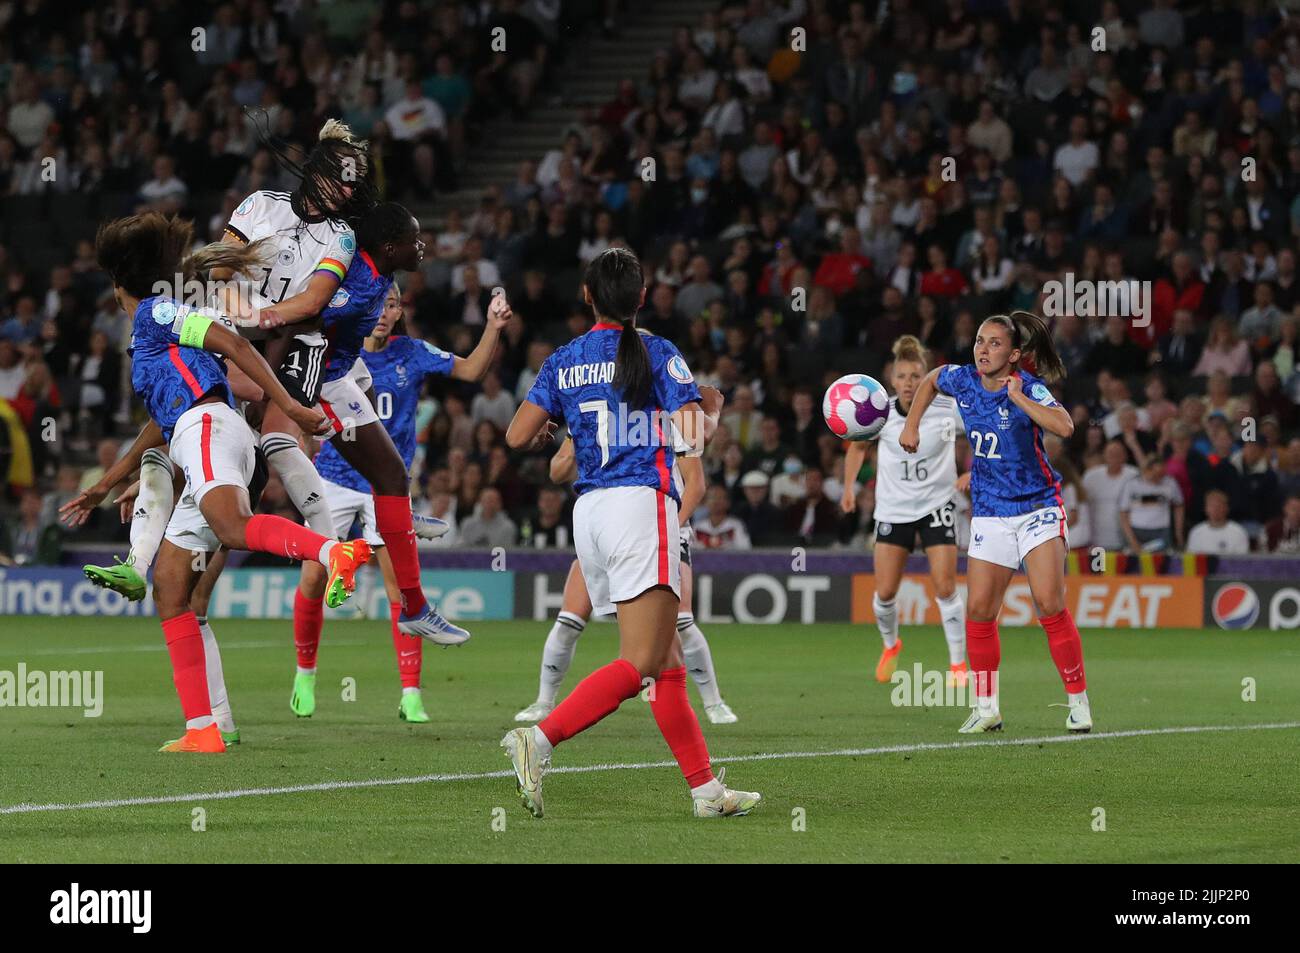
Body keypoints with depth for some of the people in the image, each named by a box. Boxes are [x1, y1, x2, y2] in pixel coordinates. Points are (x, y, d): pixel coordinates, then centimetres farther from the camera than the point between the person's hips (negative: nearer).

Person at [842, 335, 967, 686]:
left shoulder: (947, 408, -13)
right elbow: (858, 446, 11)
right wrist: (849, 487, 0)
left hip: (936, 505, -2)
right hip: (893, 508, 2)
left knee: (945, 588, -10)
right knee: (885, 592, 0)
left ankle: (958, 663, 3)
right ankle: (890, 645, 31)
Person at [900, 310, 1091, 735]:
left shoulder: (1028, 388, -18)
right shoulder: (962, 380, -3)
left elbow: (1064, 427, -37)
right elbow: (931, 380, 22)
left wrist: (1018, 398, -34)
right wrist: (911, 425, 16)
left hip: (1038, 508, -5)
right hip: (990, 514, 5)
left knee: (1050, 604, -16)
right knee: (978, 610, 0)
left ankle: (1078, 701, -7)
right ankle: (986, 708, 11)